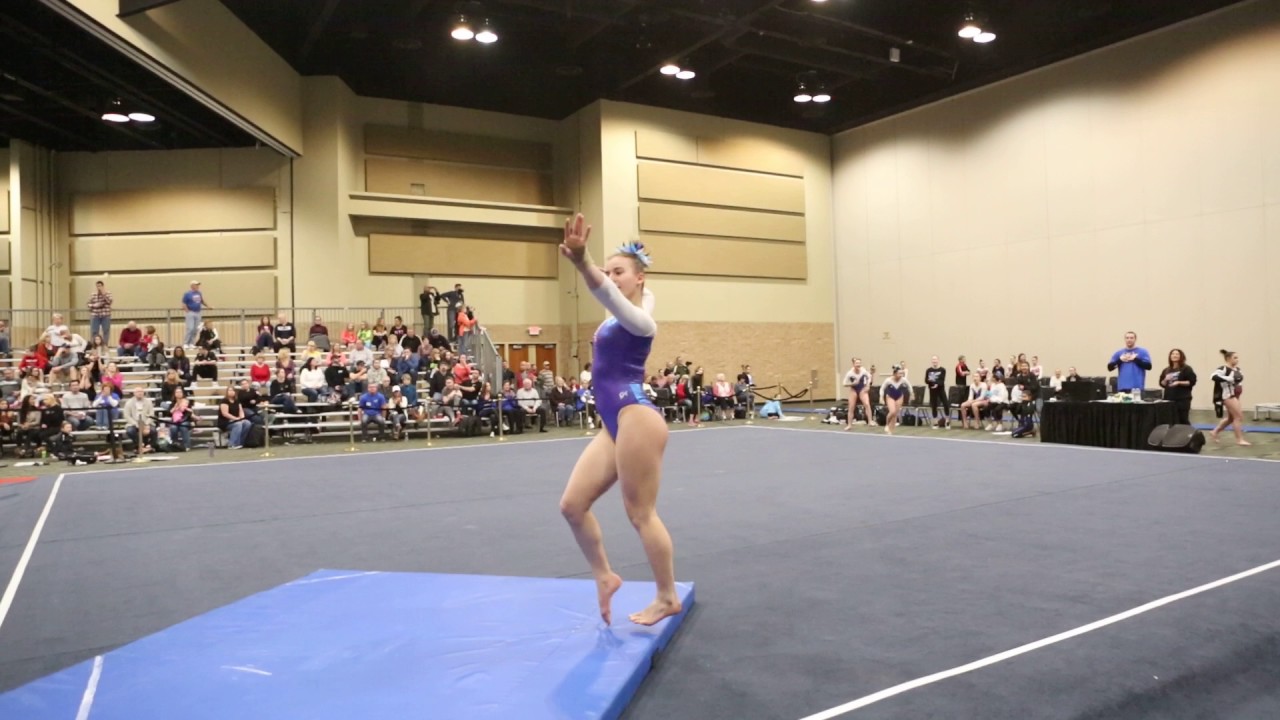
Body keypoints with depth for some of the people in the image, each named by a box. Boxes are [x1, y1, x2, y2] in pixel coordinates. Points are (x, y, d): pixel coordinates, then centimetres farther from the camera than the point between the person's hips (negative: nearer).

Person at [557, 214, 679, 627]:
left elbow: (608, 295, -32)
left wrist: (583, 264, -49)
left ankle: (668, 599, 14)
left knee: (640, 513, -1)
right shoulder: (622, 315, 16)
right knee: (572, 505, 6)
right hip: (614, 423, 10)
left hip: (636, 417, -10)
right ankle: (604, 577, 23)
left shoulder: (638, 318, -10)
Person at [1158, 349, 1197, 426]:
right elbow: (1162, 384, 16)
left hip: (1183, 399, -5)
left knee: (1183, 420, -4)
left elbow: (1192, 382, -6)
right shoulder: (1166, 370, 14)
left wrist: (1179, 383, -16)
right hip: (1169, 399, 5)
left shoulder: (1186, 369, 0)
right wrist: (1165, 380, -5)